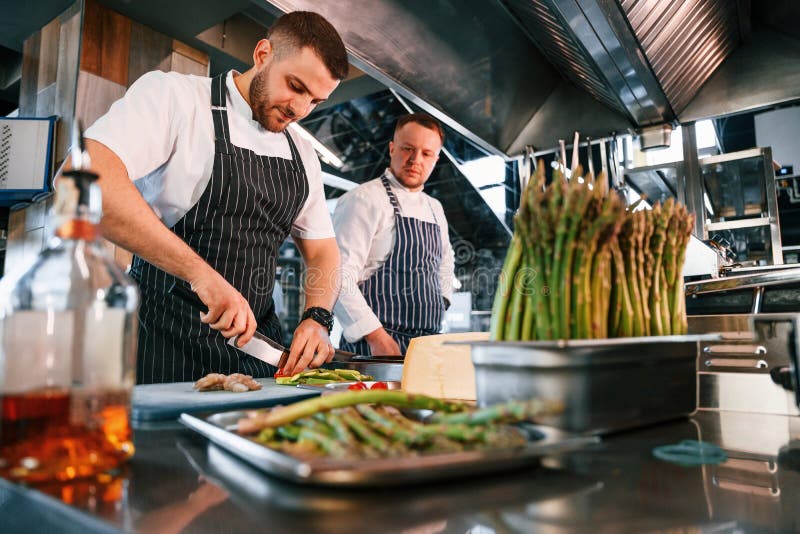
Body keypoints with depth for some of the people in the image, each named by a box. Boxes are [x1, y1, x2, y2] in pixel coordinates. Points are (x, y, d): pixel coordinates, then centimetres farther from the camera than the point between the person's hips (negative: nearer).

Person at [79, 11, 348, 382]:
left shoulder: (302, 154, 10)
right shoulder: (172, 94, -8)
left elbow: (322, 251, 13)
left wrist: (317, 319, -7)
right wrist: (200, 272, -30)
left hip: (255, 343, 6)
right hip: (165, 347, -5)